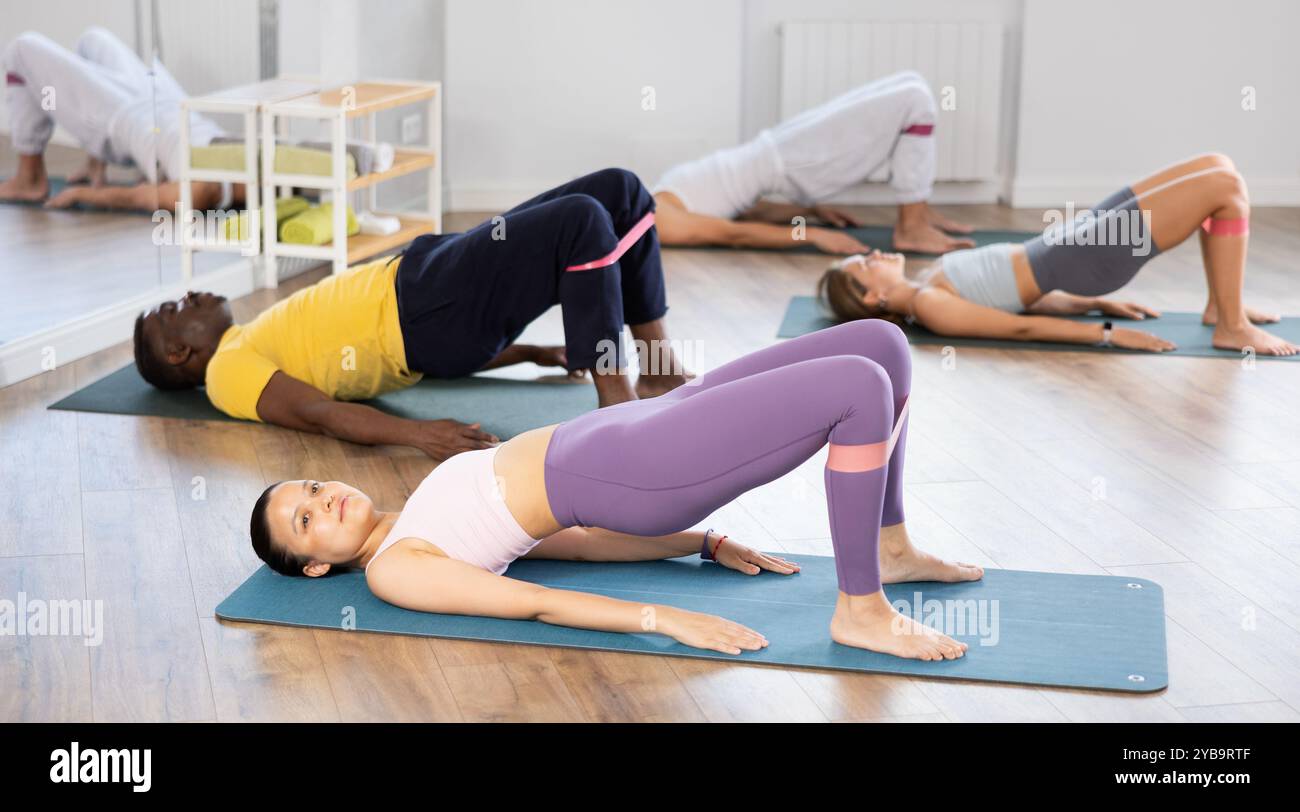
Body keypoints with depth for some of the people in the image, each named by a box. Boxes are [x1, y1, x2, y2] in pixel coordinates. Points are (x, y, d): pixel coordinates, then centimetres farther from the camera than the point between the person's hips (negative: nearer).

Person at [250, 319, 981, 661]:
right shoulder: (394, 570, 1)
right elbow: (532, 603, -12)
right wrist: (664, 618, -22)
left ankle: (889, 547, 15)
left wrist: (704, 543, 18)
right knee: (861, 386, -23)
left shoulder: (425, 522, 24)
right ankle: (861, 609, -13)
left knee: (884, 343, 2)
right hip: (636, 472, -8)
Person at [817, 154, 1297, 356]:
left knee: (1217, 166, 6)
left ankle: (1221, 305, 14)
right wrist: (1110, 334, -19)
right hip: (1086, 258, -9)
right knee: (1227, 187, -13)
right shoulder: (926, 306, -15)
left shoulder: (926, 284, 13)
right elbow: (1019, 327, -18)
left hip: (1080, 241, 9)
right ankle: (1233, 326, -7)